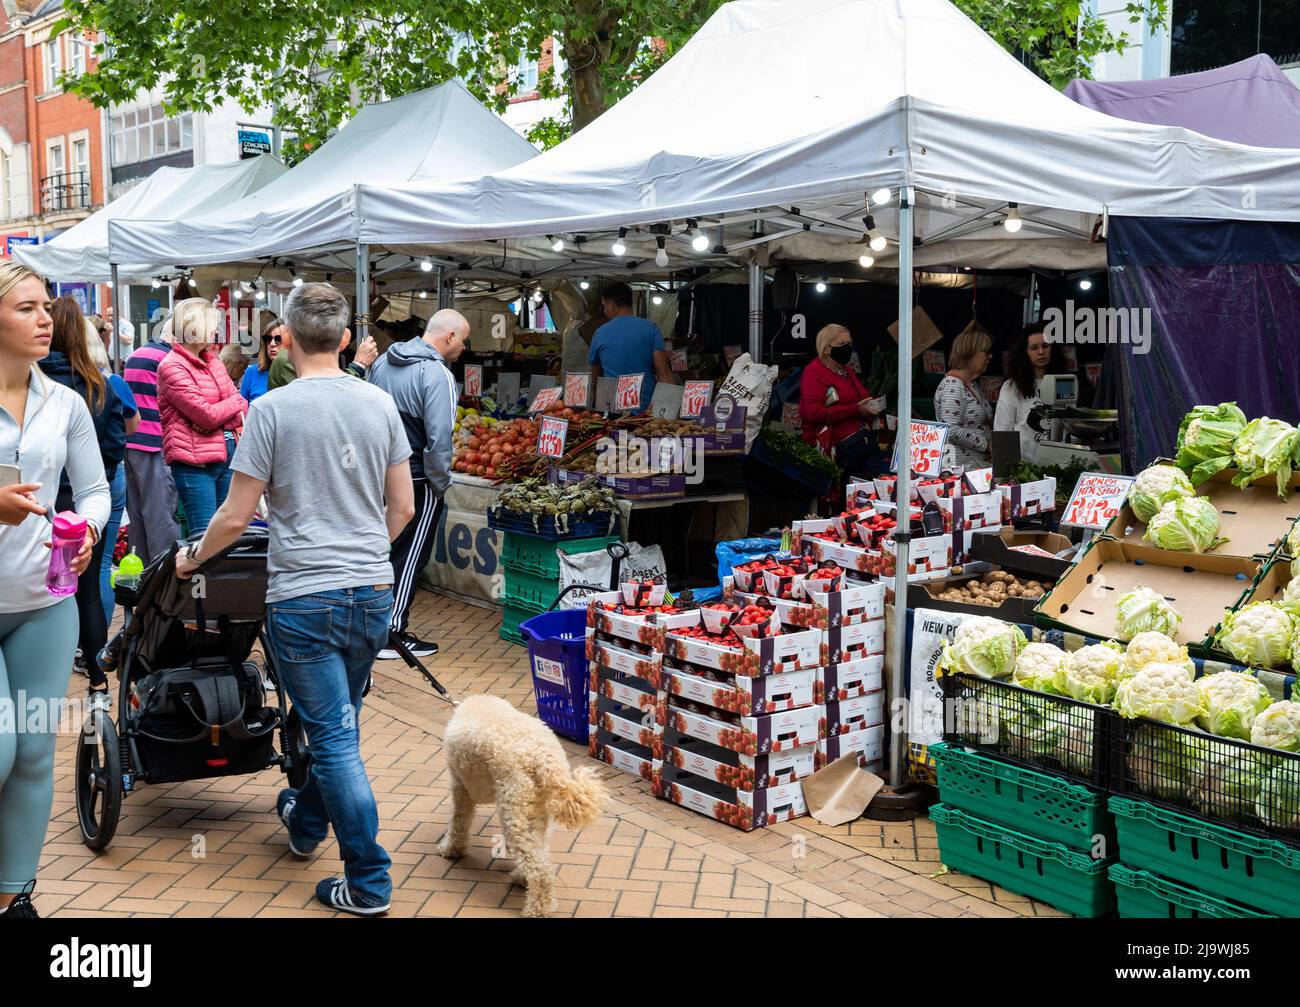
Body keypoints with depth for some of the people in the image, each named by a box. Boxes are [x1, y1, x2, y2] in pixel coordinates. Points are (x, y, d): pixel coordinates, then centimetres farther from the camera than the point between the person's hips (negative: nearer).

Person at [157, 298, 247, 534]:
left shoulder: (212, 360, 15)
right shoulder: (172, 367, -10)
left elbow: (242, 409, 11)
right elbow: (207, 415, -15)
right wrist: (237, 403, 3)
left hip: (226, 456, 8)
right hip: (194, 462, -8)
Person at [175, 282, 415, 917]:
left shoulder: (272, 409, -11)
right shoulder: (380, 404, 2)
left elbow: (237, 515, -9)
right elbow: (403, 506, 8)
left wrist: (193, 558, 10)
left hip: (305, 597, -5)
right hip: (373, 592, 5)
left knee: (334, 736, 1)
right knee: (339, 721, 22)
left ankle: (368, 883, 6)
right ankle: (306, 822, 45)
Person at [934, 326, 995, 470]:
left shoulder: (973, 385, 18)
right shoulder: (952, 386, -14)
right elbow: (951, 431, -23)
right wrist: (987, 445, -15)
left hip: (980, 462, 9)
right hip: (962, 466, -9)